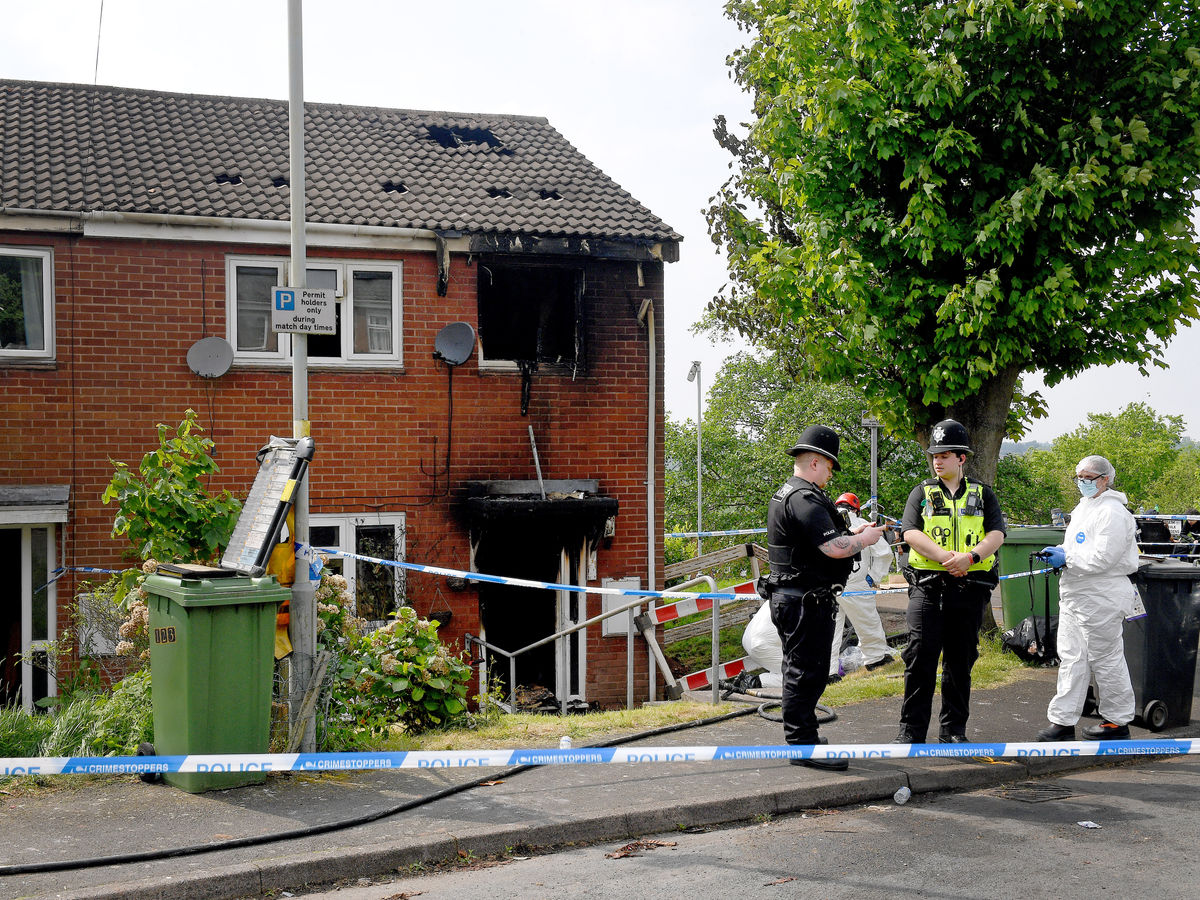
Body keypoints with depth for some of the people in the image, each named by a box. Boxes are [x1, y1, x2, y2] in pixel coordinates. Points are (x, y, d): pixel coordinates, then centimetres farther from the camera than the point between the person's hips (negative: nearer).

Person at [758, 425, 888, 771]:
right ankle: (803, 746, -4)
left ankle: (800, 736, 29)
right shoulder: (804, 499, -18)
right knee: (807, 671, -7)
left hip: (789, 599, 11)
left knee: (800, 670, 19)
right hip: (806, 602, -11)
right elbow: (834, 548, -24)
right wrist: (865, 538, -8)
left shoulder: (786, 495, 17)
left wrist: (852, 534, 16)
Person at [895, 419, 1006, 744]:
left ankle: (953, 729, 16)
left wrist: (970, 556, -19)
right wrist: (946, 558, -18)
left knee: (960, 660, 7)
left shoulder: (982, 494, 11)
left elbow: (997, 534, 0)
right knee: (920, 656, -6)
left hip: (970, 588, 1)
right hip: (927, 586, -1)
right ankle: (912, 728, 1)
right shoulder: (922, 493, 8)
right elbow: (910, 532, -5)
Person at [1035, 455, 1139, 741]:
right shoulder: (1083, 508, 16)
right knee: (1071, 658, 7)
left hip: (1102, 599, -9)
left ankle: (1118, 722, 15)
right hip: (1075, 597, 9)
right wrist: (1058, 552, 7)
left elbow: (1101, 558, -21)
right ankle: (1063, 720, 8)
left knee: (1105, 659, 1)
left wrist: (1066, 559, -14)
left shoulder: (1112, 512, -15)